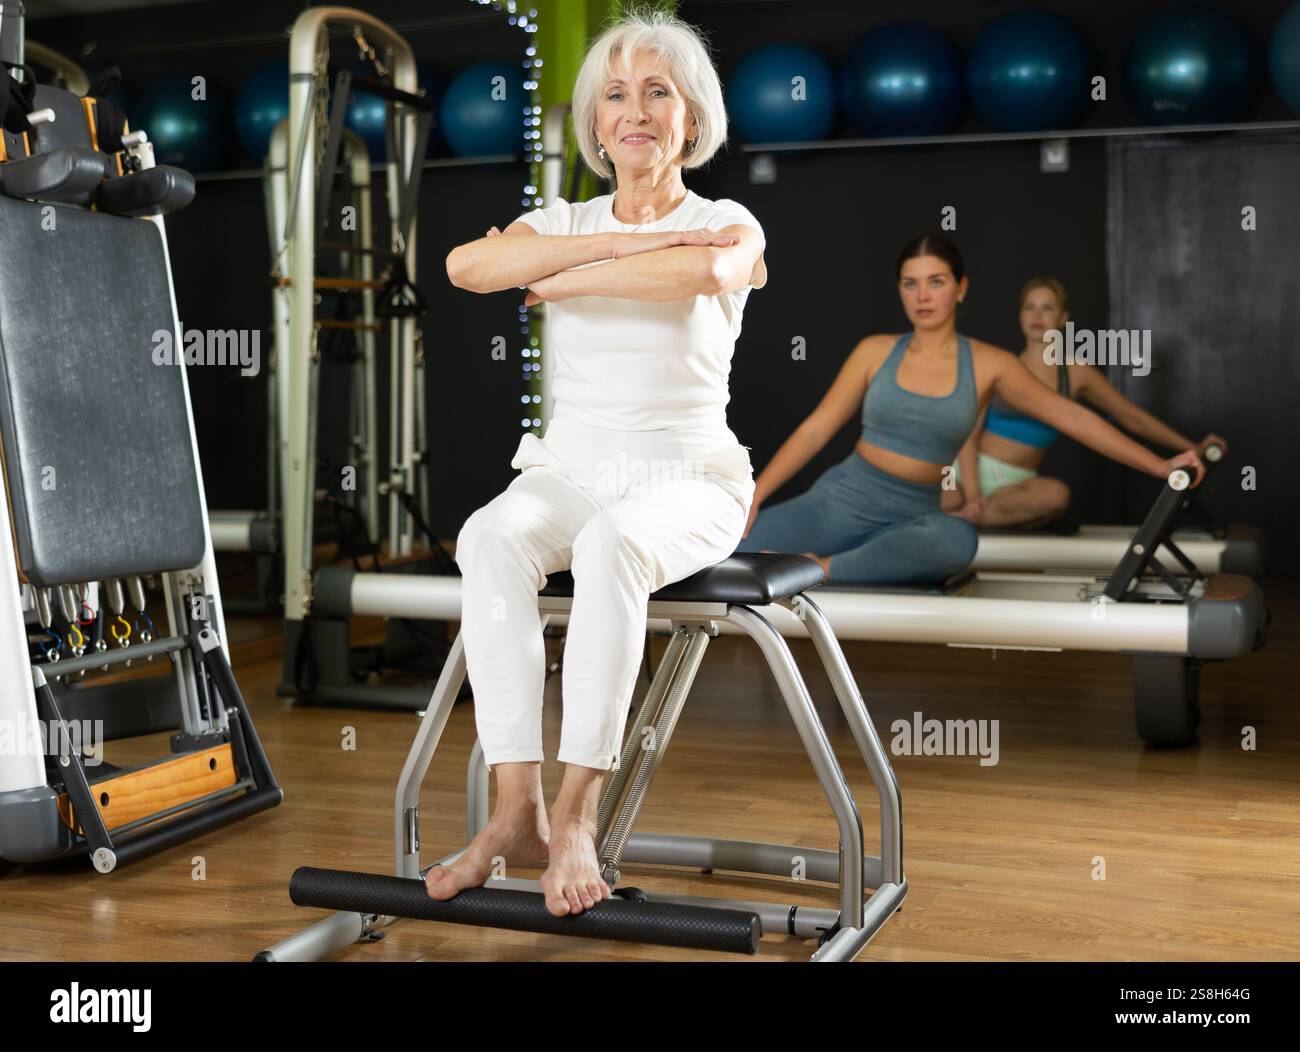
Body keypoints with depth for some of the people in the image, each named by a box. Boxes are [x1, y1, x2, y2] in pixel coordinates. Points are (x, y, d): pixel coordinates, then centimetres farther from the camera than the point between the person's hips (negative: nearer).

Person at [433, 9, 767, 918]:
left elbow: (706, 271, -25)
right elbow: (468, 265, -11)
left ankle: (576, 813, -36)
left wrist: (567, 278, -15)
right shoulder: (562, 223, 12)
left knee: (614, 541, -38)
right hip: (568, 471, 3)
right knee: (492, 536, -32)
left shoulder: (729, 226, 3)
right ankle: (517, 809, -35)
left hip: (689, 481, -3)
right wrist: (624, 240, -16)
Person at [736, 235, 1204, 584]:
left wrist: (1159, 467, -3)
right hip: (843, 499, 0)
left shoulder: (989, 364, 3)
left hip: (913, 518, 0)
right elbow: (815, 430, 4)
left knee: (957, 539, -40)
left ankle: (822, 570, -34)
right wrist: (753, 496, -5)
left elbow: (1072, 417, 2)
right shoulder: (876, 351, 4)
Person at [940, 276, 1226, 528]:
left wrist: (1191, 448, 5)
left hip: (1016, 483, 2)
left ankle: (960, 517, -25)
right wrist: (972, 496, -13)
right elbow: (969, 435, 0)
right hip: (972, 472, -2)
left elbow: (1133, 417, 11)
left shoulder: (1076, 374, 6)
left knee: (1055, 494, -36)